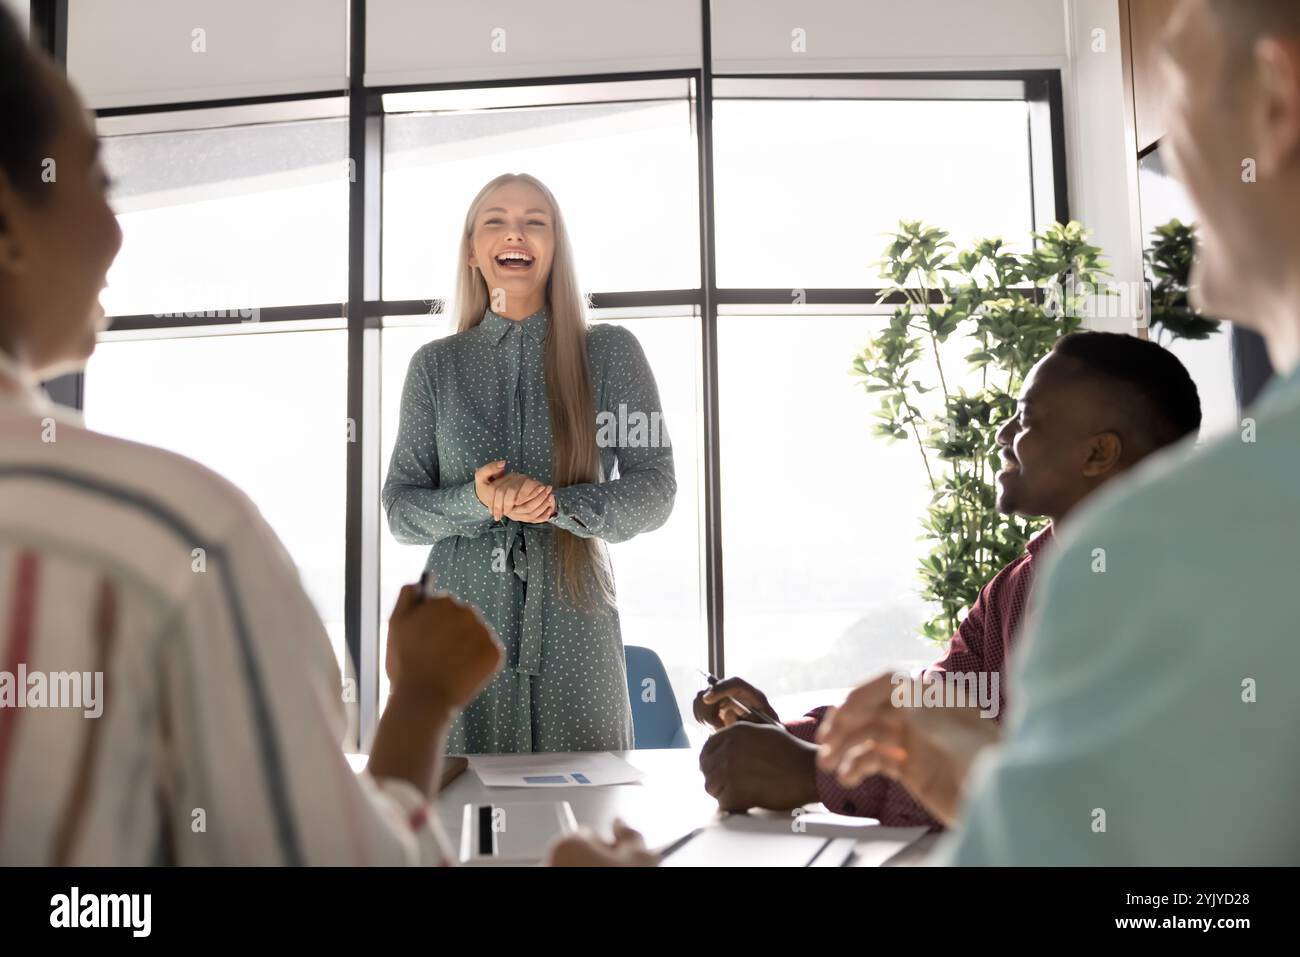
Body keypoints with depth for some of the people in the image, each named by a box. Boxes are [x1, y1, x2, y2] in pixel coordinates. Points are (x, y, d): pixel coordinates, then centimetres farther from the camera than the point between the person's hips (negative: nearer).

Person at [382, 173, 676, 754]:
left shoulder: (609, 351, 4)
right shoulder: (436, 365, 8)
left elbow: (654, 491, -1)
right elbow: (399, 509, 6)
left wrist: (557, 503, -18)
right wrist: (477, 500, -14)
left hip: (572, 625, -1)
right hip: (459, 625, 1)